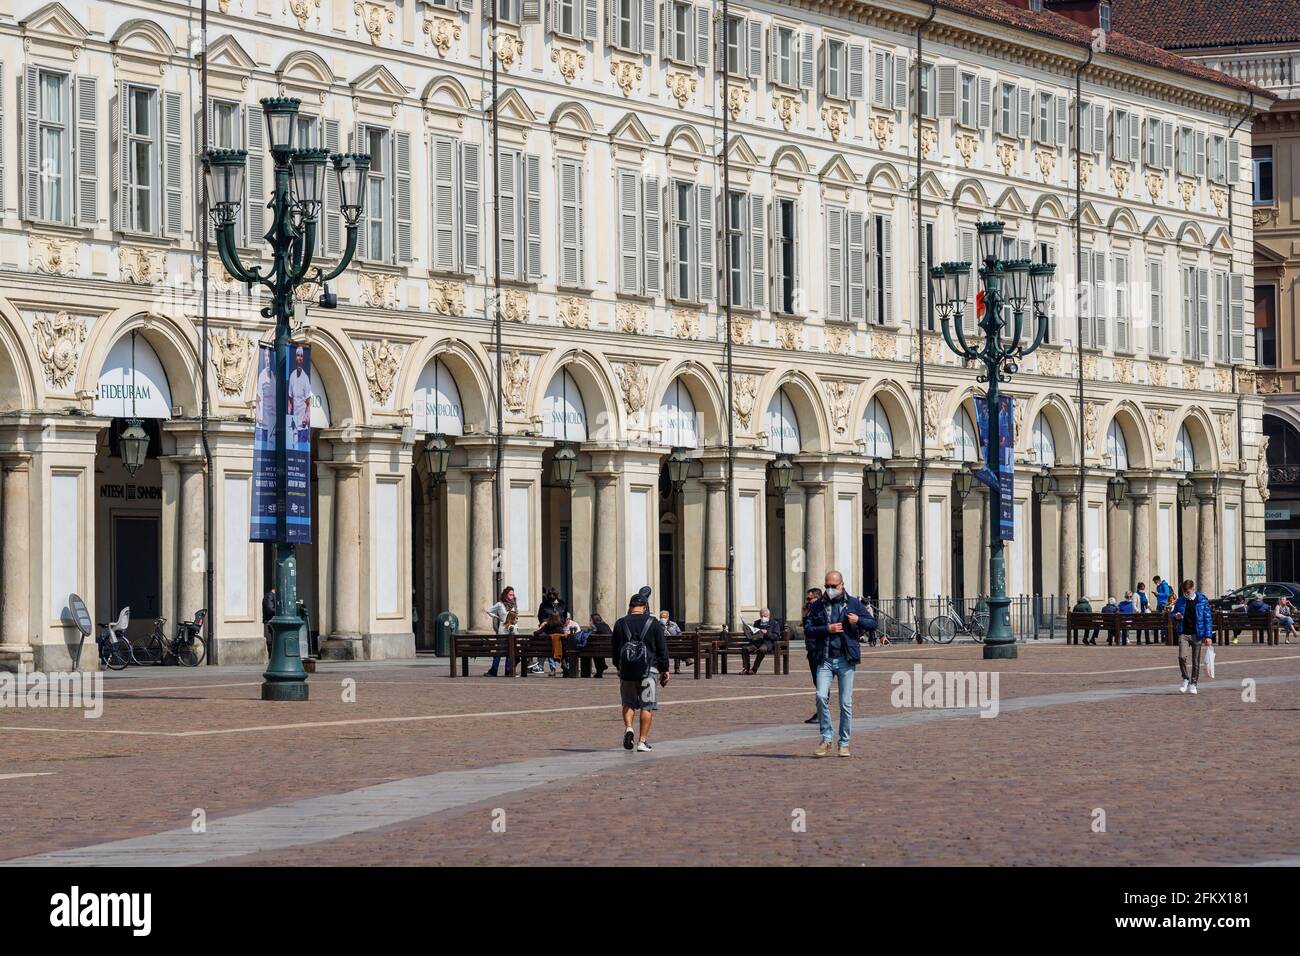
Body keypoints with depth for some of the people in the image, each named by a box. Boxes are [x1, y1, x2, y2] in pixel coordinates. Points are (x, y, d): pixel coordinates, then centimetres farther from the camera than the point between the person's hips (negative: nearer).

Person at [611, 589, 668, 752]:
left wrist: (619, 667, 22)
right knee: (647, 706, 2)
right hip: (649, 670, -2)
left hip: (626, 670, 2)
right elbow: (662, 648, 1)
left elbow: (615, 647, 10)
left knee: (628, 703, 16)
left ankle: (628, 728, -9)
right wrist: (664, 670, 8)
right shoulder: (653, 623, -2)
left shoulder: (620, 623, 3)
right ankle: (642, 741, -1)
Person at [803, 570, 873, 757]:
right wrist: (827, 629, -12)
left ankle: (844, 744, 10)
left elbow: (872, 623, 10)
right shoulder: (818, 606, 9)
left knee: (846, 703, 1)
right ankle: (826, 739, -3)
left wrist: (858, 620, -10)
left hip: (846, 659, 0)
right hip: (825, 660, 0)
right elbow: (808, 628, 2)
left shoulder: (853, 604, 8)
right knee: (821, 696, -15)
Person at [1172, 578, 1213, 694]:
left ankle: (1193, 684, 14)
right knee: (1182, 656, -15)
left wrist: (1208, 636, -7)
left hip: (1197, 635, -2)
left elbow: (1208, 618, -1)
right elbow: (1173, 614, 18)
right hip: (1183, 634, 2)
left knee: (1196, 661, 2)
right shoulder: (1180, 601, 6)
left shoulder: (1202, 600, -1)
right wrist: (1176, 617, -8)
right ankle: (1186, 679, 5)